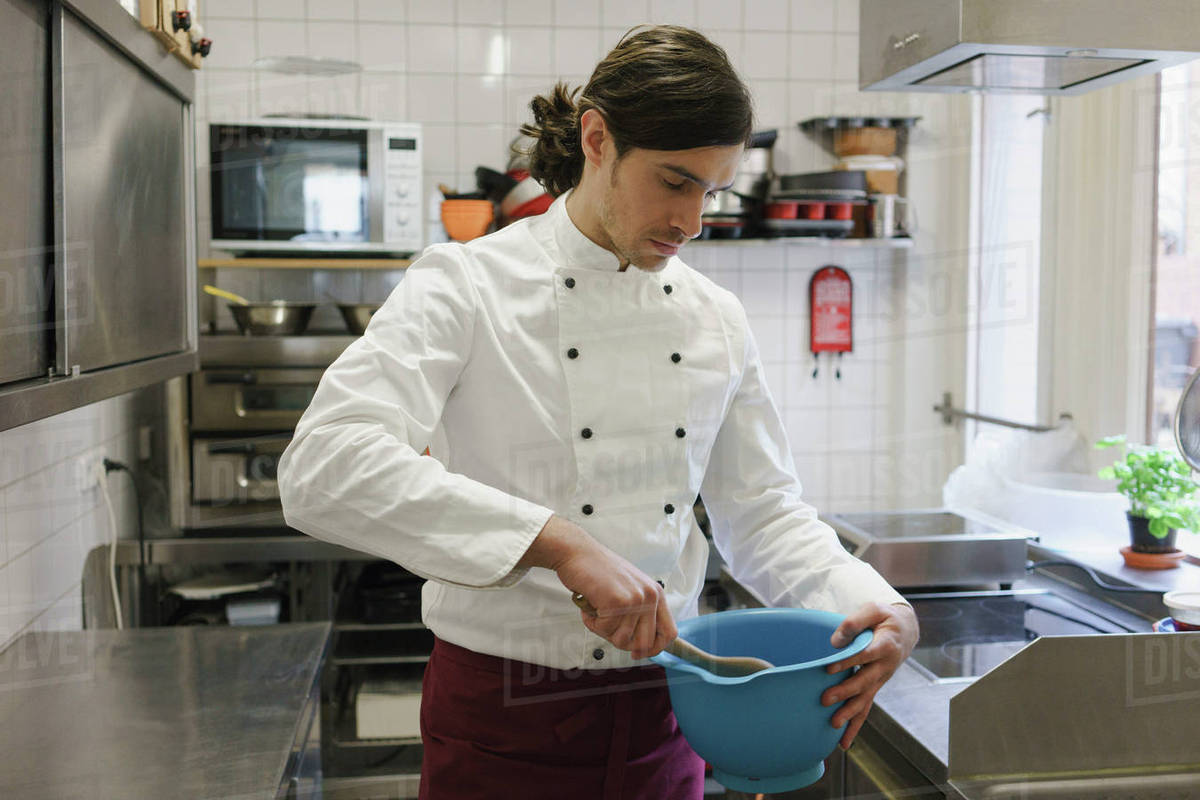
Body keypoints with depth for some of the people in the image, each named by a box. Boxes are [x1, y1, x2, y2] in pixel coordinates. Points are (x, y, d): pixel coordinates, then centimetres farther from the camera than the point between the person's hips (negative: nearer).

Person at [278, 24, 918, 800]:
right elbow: (323, 470, -27)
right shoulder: (467, 286, -13)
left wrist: (873, 606, -10)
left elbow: (762, 509, 8)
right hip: (505, 726, -5)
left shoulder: (716, 319, 4)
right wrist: (558, 543, -35)